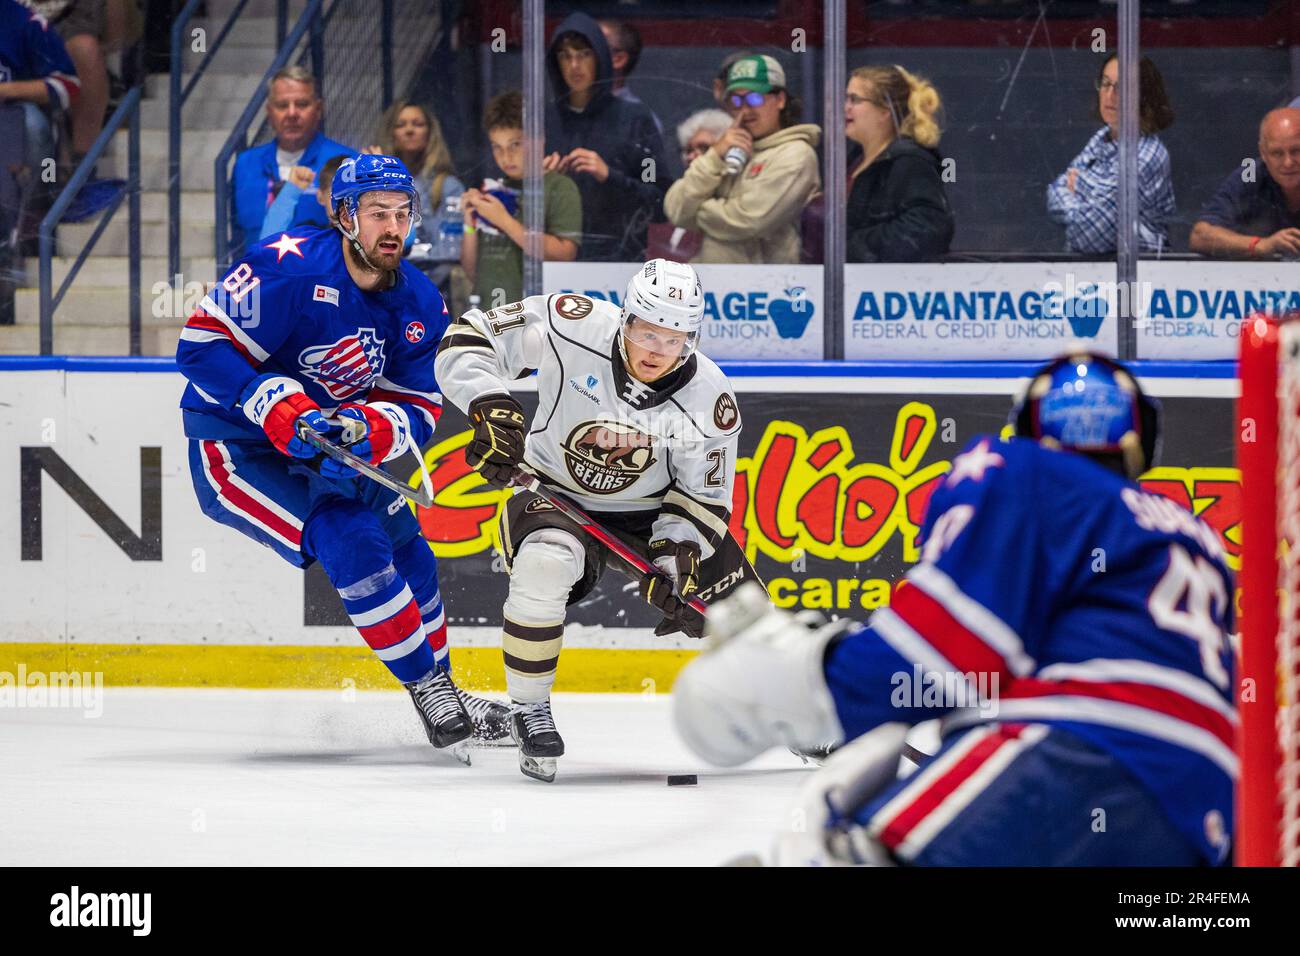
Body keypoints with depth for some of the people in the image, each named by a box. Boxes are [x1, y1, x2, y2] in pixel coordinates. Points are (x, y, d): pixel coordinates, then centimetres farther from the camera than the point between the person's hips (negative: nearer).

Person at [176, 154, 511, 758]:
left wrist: (369, 429, -27)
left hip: (319, 445, 8)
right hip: (233, 446, -8)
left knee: (405, 545, 7)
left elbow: (419, 409, -4)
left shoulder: (419, 304, -1)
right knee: (349, 538, -23)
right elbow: (201, 345, -25)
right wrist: (279, 407, -34)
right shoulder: (290, 268, -23)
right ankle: (425, 686, -15)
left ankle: (439, 688, 25)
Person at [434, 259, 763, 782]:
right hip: (554, 494, -2)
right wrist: (492, 409, -33)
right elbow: (471, 337, -18)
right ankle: (529, 712, -17)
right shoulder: (575, 328, -25)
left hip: (651, 511, 2)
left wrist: (676, 557, -25)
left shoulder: (709, 399, -18)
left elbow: (703, 498, -8)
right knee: (544, 562, -36)